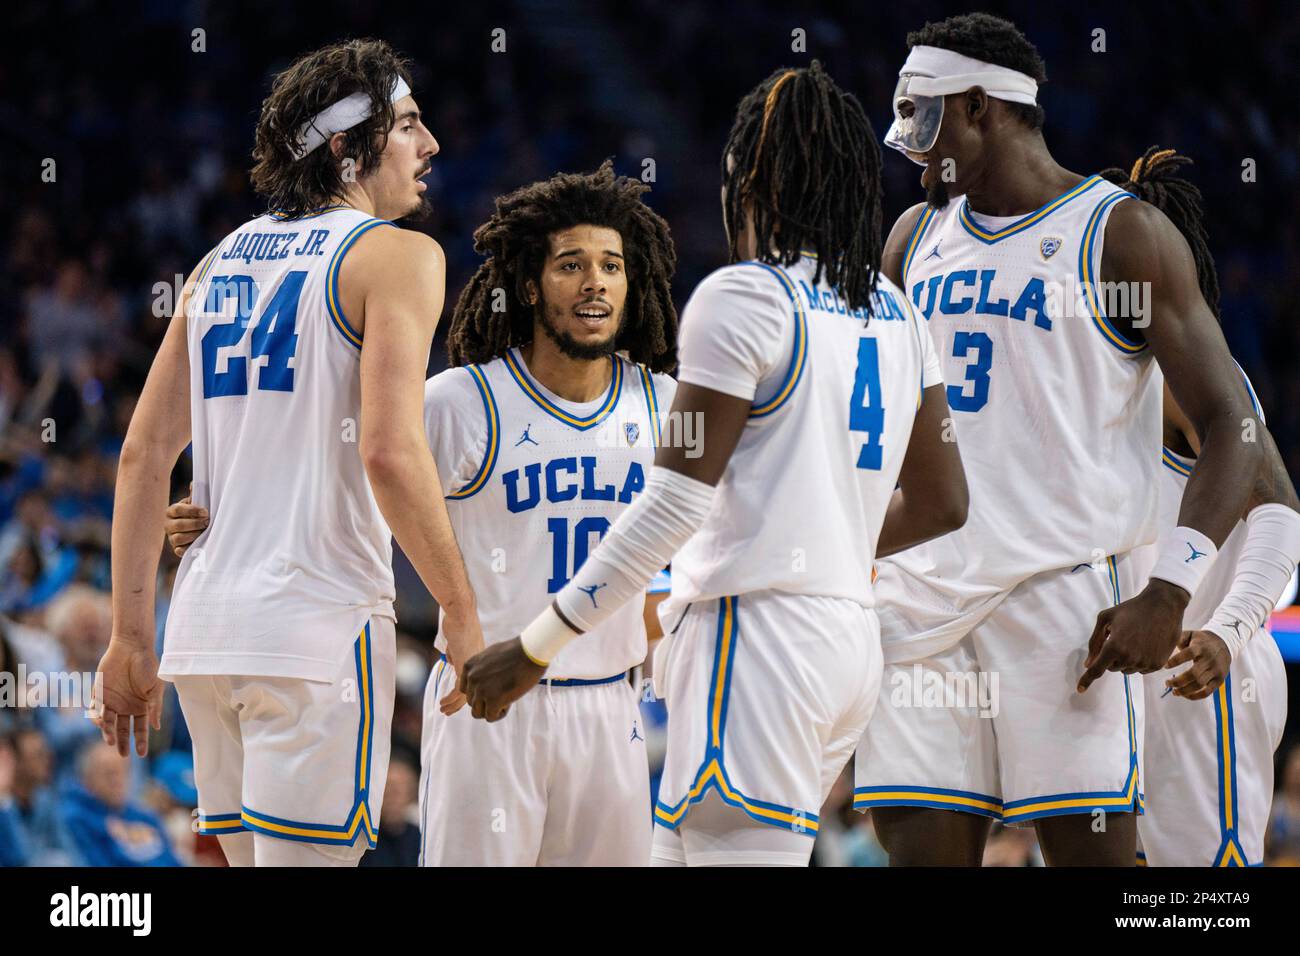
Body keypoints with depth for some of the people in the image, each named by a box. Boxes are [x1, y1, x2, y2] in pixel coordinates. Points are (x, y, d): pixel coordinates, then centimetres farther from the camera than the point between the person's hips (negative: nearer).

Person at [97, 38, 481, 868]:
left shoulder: (223, 260, 17)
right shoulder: (396, 254, -3)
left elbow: (144, 455, 14)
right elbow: (390, 452, -16)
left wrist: (132, 636, 17)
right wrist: (464, 619, -9)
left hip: (206, 627, 7)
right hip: (319, 624, -7)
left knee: (253, 855, 15)